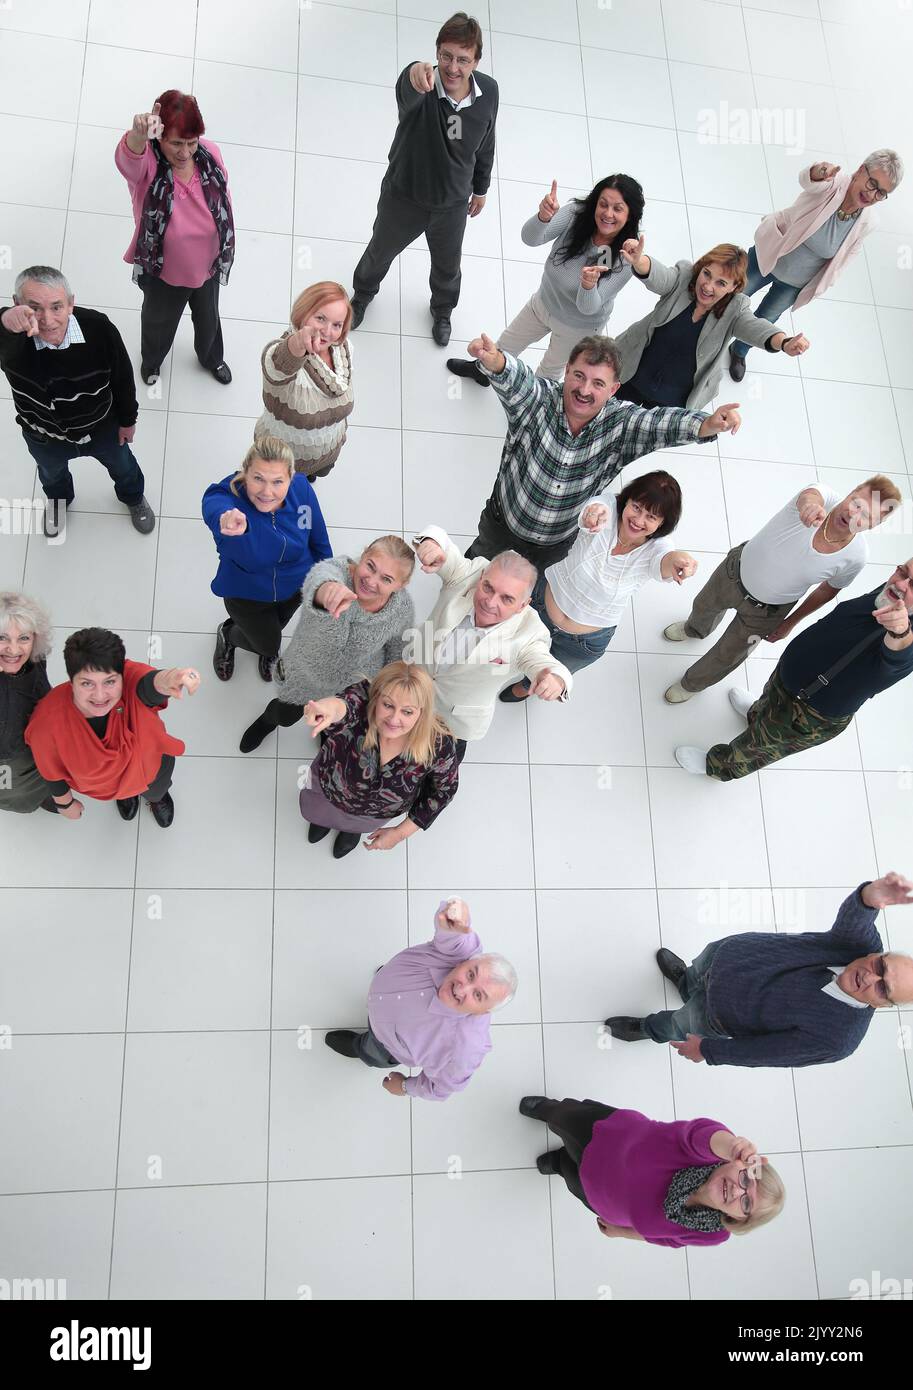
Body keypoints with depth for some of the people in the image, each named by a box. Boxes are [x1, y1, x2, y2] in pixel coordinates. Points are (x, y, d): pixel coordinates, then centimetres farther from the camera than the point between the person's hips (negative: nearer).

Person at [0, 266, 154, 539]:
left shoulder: (99, 327, -32)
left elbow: (122, 377, -14)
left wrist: (127, 419, 0)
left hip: (102, 427, 0)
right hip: (44, 438, 0)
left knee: (122, 465, 30)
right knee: (52, 474, 33)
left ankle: (133, 497, 66)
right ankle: (58, 499, 69)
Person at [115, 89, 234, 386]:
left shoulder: (210, 154, -20)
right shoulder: (147, 162, -32)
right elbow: (127, 159, -58)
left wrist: (226, 249, 10)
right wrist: (138, 135, -82)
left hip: (208, 267, 3)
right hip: (162, 273, -3)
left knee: (208, 319, 31)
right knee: (158, 322, 27)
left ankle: (211, 358, 64)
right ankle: (152, 360, 61)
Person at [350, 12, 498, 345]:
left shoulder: (489, 91, -18)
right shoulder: (420, 88, -32)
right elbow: (407, 93, -59)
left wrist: (481, 188, 13)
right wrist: (415, 76, -83)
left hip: (453, 202, 3)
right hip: (403, 196, -2)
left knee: (447, 266, 26)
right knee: (381, 252, 24)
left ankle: (442, 311, 60)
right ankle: (363, 294, 59)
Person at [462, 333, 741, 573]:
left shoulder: (619, 424, -23)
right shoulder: (539, 399, -29)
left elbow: (662, 424, -37)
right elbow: (516, 379, -49)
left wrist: (707, 425, -59)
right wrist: (495, 361, -74)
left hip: (559, 546, 2)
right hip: (503, 525, -1)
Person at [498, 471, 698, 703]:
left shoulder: (655, 548, -26)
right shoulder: (608, 509, -26)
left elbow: (664, 563, -49)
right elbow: (598, 506, -48)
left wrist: (677, 559, -74)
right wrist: (595, 510, -75)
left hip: (585, 641, 1)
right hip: (543, 600, -1)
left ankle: (528, 686, 64)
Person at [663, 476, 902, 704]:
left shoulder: (855, 556, -26)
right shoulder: (825, 497, -32)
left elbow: (829, 590, -5)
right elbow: (810, 495, -59)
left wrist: (791, 622, 5)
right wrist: (810, 502, -85)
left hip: (764, 610, -1)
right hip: (736, 570, 1)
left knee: (726, 656, 20)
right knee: (703, 606, 32)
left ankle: (693, 684, 55)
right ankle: (696, 629, 73)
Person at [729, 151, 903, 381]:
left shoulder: (868, 222, -21)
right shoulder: (832, 182, -31)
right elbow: (806, 180, -54)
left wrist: (821, 284, 3)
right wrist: (817, 174, -76)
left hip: (795, 283, 3)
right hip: (767, 257, -3)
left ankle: (739, 352, 56)